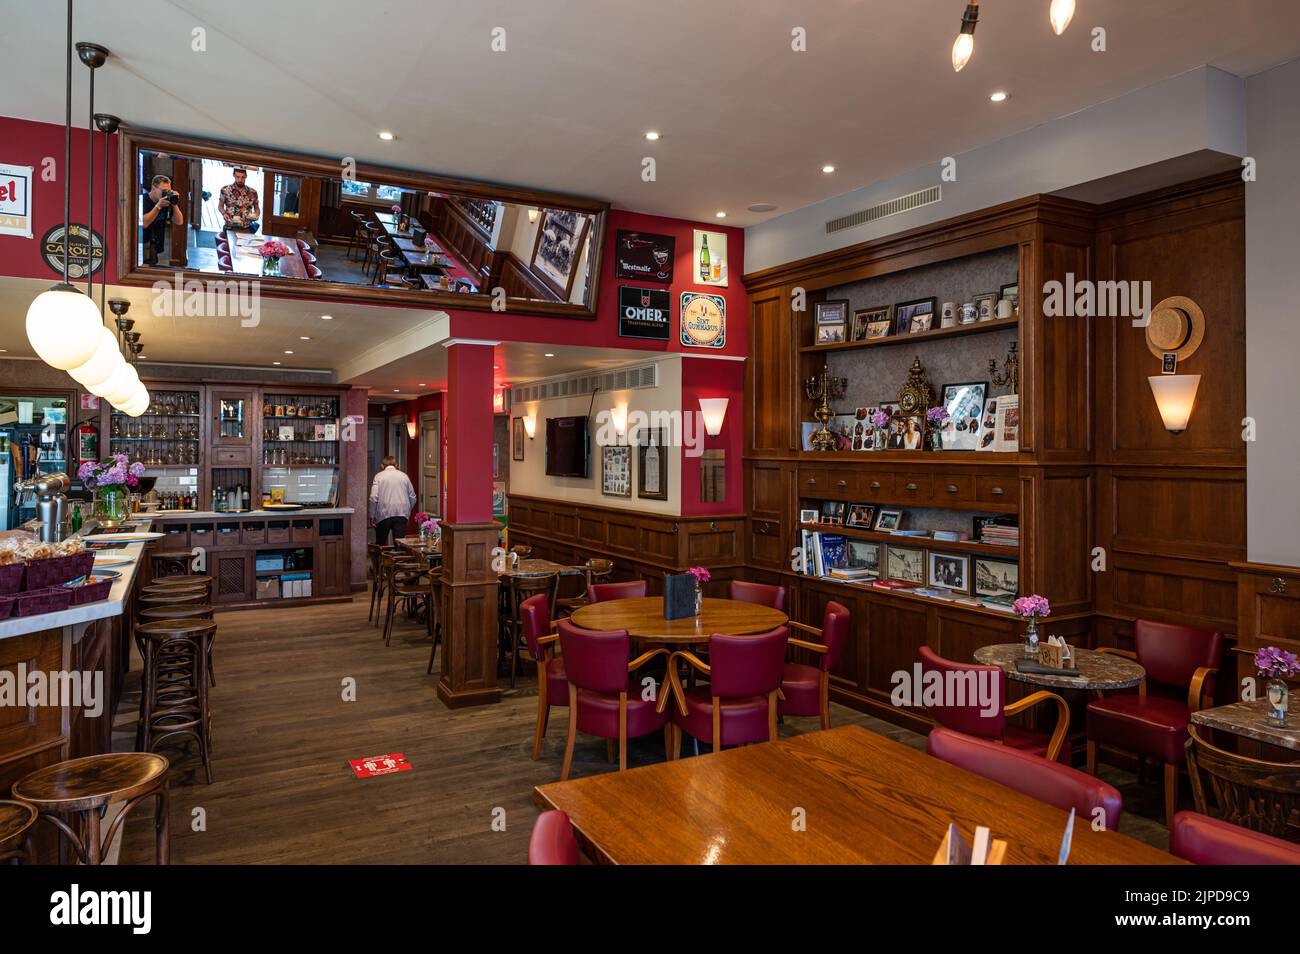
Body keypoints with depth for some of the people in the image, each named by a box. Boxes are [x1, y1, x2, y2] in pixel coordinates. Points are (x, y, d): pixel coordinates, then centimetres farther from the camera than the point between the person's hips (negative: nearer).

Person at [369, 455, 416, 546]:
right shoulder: (404, 476, 11)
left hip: (384, 514, -1)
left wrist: (372, 516, 0)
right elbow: (413, 498, 13)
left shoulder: (379, 476, 3)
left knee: (380, 544, 12)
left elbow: (373, 497, -7)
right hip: (402, 514, 1)